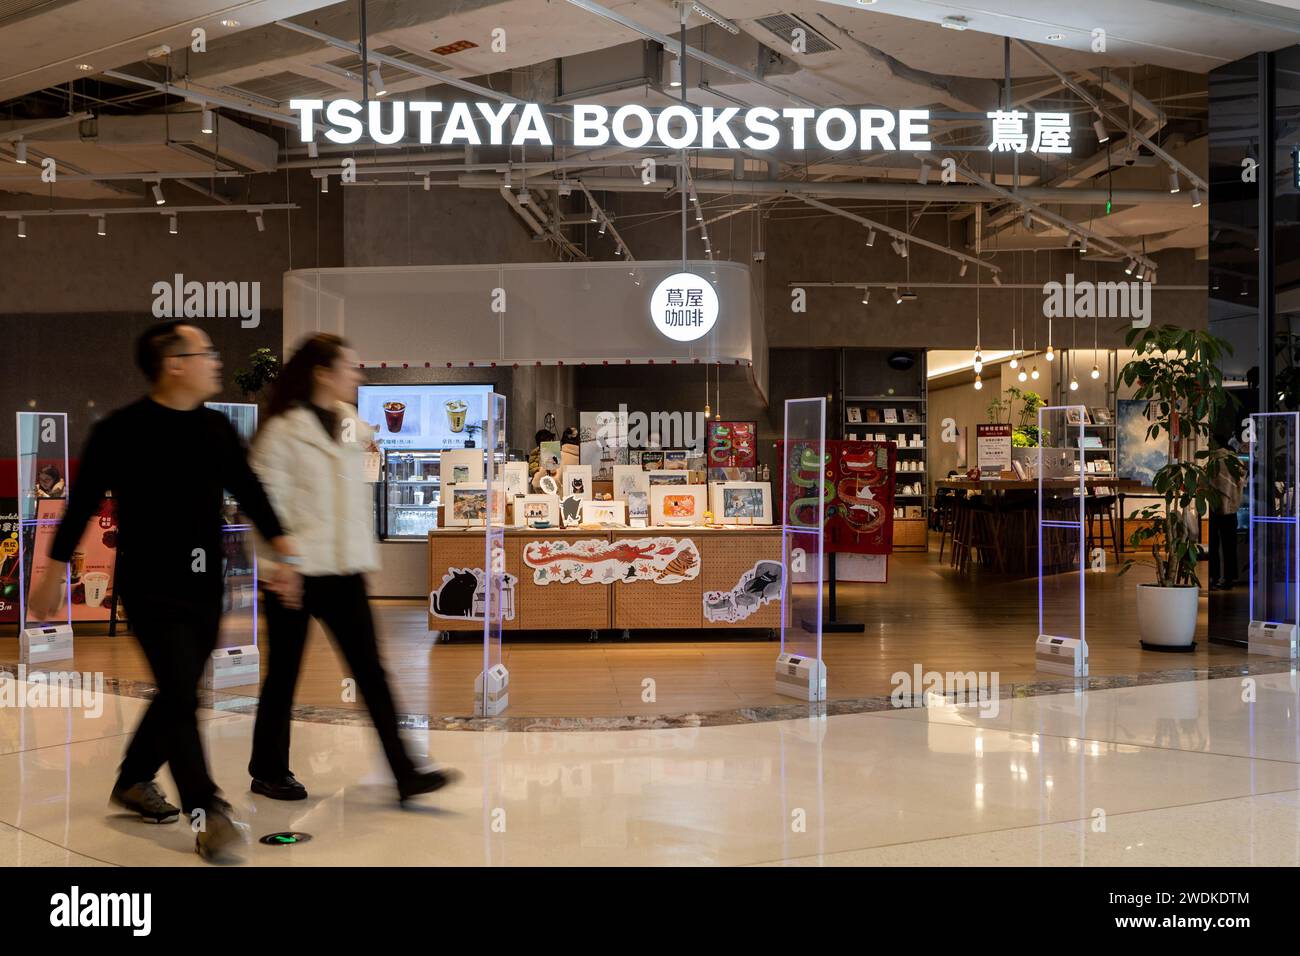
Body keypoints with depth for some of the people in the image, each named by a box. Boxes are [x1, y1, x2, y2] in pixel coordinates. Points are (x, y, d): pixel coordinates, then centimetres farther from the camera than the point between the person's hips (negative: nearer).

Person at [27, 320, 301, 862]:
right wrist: (54, 573, 1)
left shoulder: (216, 429, 6)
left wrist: (283, 552, 2)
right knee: (180, 697, -12)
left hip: (205, 590, 6)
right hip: (151, 589, -6)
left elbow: (249, 494, 11)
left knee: (179, 696, 14)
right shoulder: (122, 431, -9)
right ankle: (206, 812, -8)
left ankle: (133, 782, 33)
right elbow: (82, 503, -3)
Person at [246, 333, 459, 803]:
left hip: (343, 570, 6)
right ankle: (268, 771, 23)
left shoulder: (352, 424, 11)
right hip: (298, 570, -6)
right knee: (284, 674, 6)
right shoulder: (284, 428, -9)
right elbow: (269, 500, -13)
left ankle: (405, 773, 1)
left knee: (371, 672, 2)